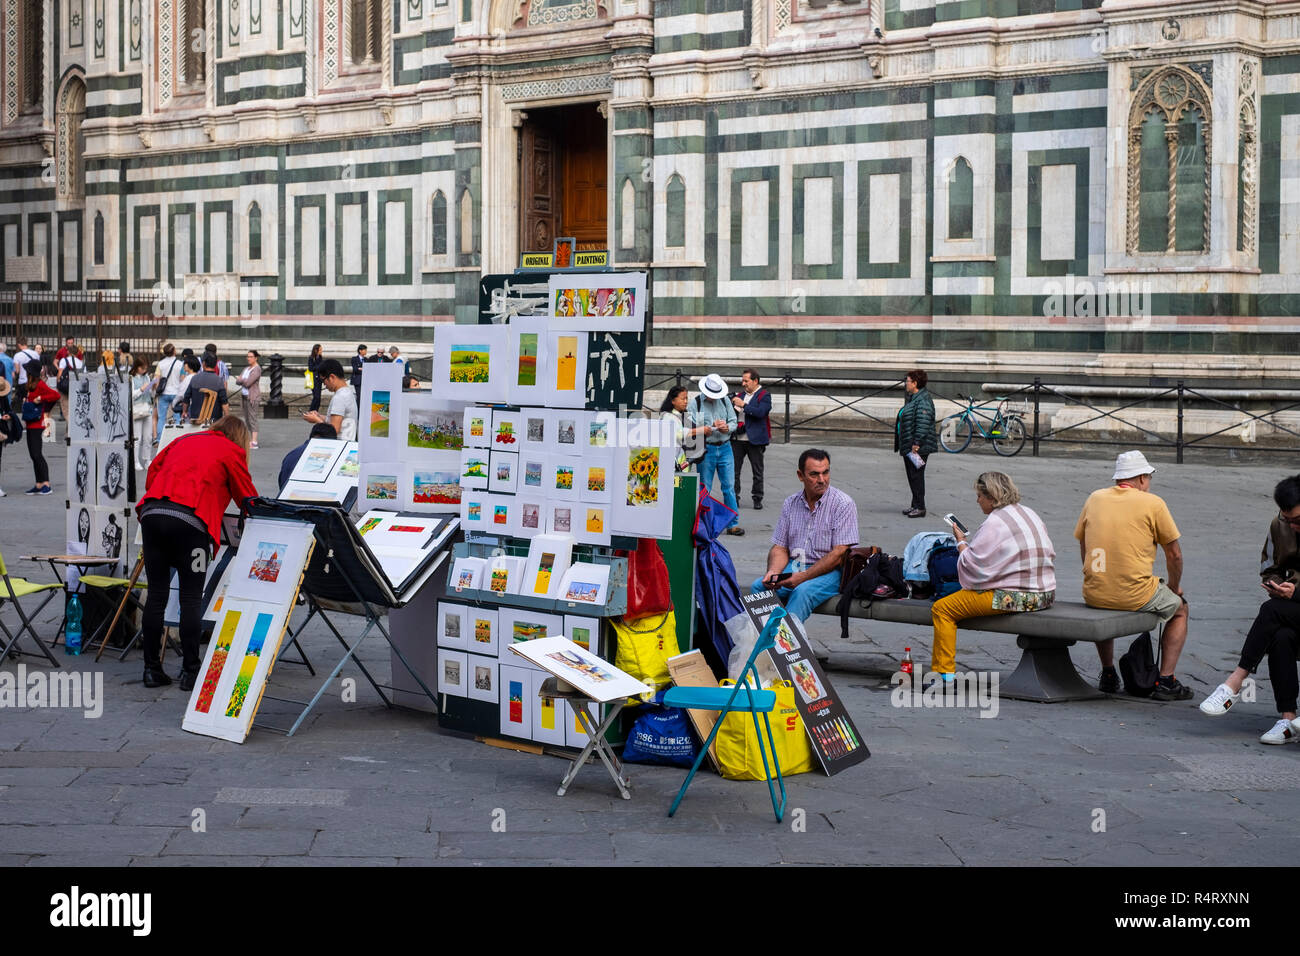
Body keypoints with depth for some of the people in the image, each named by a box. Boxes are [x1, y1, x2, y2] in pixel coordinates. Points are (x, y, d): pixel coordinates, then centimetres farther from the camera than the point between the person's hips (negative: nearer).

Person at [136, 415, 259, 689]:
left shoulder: (183, 441, 28)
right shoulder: (232, 451, 14)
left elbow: (152, 474, 27)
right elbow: (248, 498, 16)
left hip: (151, 512, 5)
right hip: (190, 520, -5)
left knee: (156, 594, 9)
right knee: (191, 597, 2)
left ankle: (152, 669, 12)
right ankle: (190, 671, 3)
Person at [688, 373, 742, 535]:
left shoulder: (725, 401, 9)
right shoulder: (695, 403, -4)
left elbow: (734, 422, 12)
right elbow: (692, 429, -10)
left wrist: (727, 427, -10)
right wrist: (713, 426, -18)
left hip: (724, 448, 3)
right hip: (706, 449, -3)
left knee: (729, 487, 2)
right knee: (704, 489, 2)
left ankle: (733, 523, 7)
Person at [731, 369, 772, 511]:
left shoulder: (764, 395, -4)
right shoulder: (741, 394, 15)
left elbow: (761, 412, -19)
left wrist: (743, 405, -19)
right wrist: (732, 404, -3)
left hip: (755, 439, -5)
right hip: (737, 438, 5)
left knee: (757, 472, 4)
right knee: (734, 469, 3)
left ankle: (757, 499, 14)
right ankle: (734, 498, 10)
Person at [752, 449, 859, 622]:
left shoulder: (843, 504, -7)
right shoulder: (791, 503, 10)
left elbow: (839, 554, -13)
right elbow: (780, 548, 11)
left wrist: (803, 577, -21)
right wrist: (772, 572, -13)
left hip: (829, 572, -5)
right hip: (794, 567, 5)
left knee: (802, 592, -35)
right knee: (758, 587, -20)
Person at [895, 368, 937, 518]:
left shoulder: (923, 400, -16)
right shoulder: (912, 398, 17)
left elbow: (923, 423, -23)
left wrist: (917, 443, -26)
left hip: (918, 447, -10)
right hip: (908, 446, 10)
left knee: (916, 475, -7)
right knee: (911, 475, 13)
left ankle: (920, 507, -2)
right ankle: (915, 505, 20)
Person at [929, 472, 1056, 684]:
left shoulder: (995, 522, -14)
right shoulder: (1029, 513, 13)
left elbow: (973, 567, -15)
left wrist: (961, 542, 4)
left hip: (1014, 597, -10)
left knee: (941, 608, -3)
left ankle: (944, 674, -3)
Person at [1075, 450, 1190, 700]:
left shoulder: (1094, 499, 8)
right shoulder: (1153, 503, -4)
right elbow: (1174, 554, 1)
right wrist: (1174, 587, 20)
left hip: (1093, 594, 4)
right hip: (1136, 597, -4)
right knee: (1179, 608, 25)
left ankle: (1108, 675, 35)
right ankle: (1165, 682, 15)